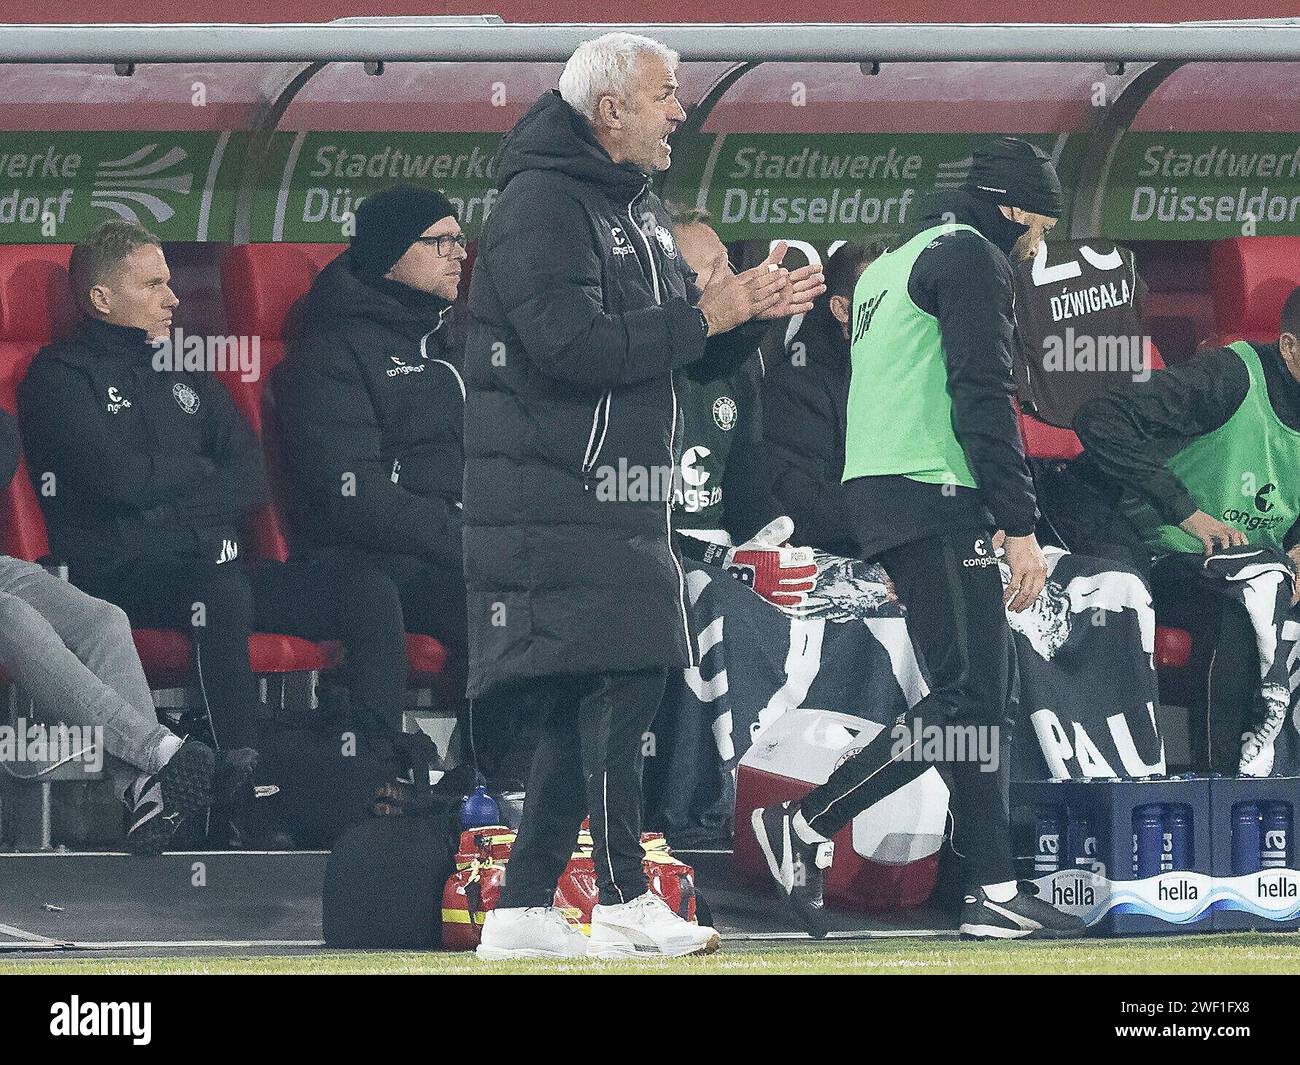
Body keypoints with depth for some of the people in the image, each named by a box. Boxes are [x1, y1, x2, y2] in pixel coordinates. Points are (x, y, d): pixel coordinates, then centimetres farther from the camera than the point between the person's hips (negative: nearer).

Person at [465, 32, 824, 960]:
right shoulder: (544, 203, -11)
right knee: (620, 682, -13)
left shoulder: (641, 211, 21)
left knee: (585, 708, 7)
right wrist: (703, 316, -16)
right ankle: (625, 904, -10)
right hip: (554, 495, -10)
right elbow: (573, 346, -23)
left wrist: (751, 312, 1)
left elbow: (699, 356, 22)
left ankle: (522, 913, 10)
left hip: (624, 509, 10)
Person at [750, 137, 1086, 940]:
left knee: (982, 690, 7)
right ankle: (805, 828, -15)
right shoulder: (972, 256, -5)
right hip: (934, 493, -10)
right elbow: (983, 401, -14)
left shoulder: (896, 264, 25)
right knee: (970, 695, -13)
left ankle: (996, 894, 2)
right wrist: (1020, 526, -15)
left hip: (879, 493, 10)